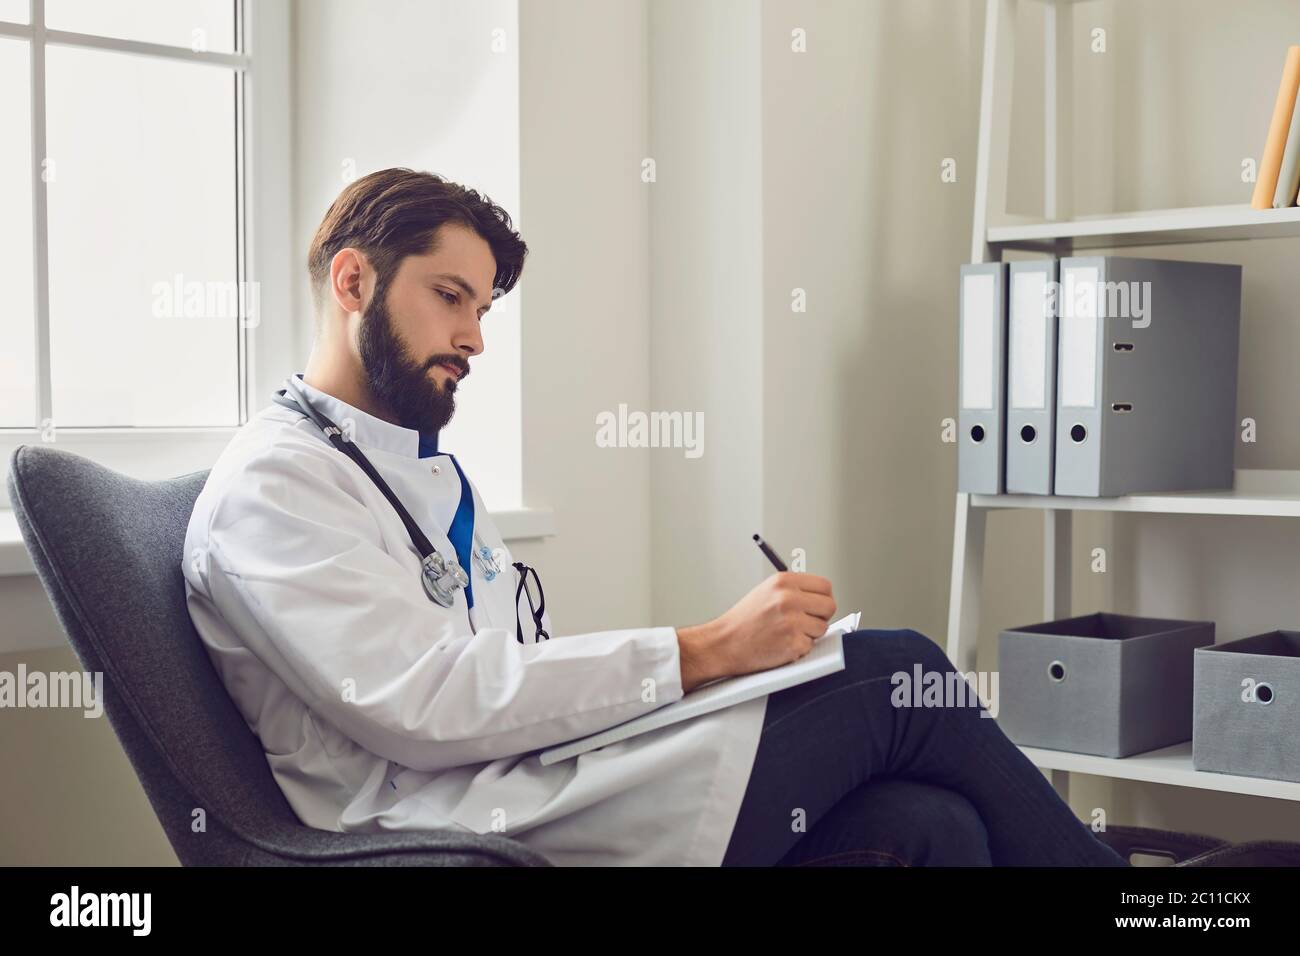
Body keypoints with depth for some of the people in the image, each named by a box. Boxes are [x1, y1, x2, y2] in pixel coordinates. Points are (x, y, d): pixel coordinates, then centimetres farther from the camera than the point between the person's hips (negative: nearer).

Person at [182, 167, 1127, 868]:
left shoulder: (432, 472, 26)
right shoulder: (272, 483, -3)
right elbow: (421, 701, -18)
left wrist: (741, 644, 2)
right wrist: (702, 651, -18)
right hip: (464, 824, -8)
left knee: (930, 828, -15)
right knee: (889, 676, -12)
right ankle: (1086, 859, 7)